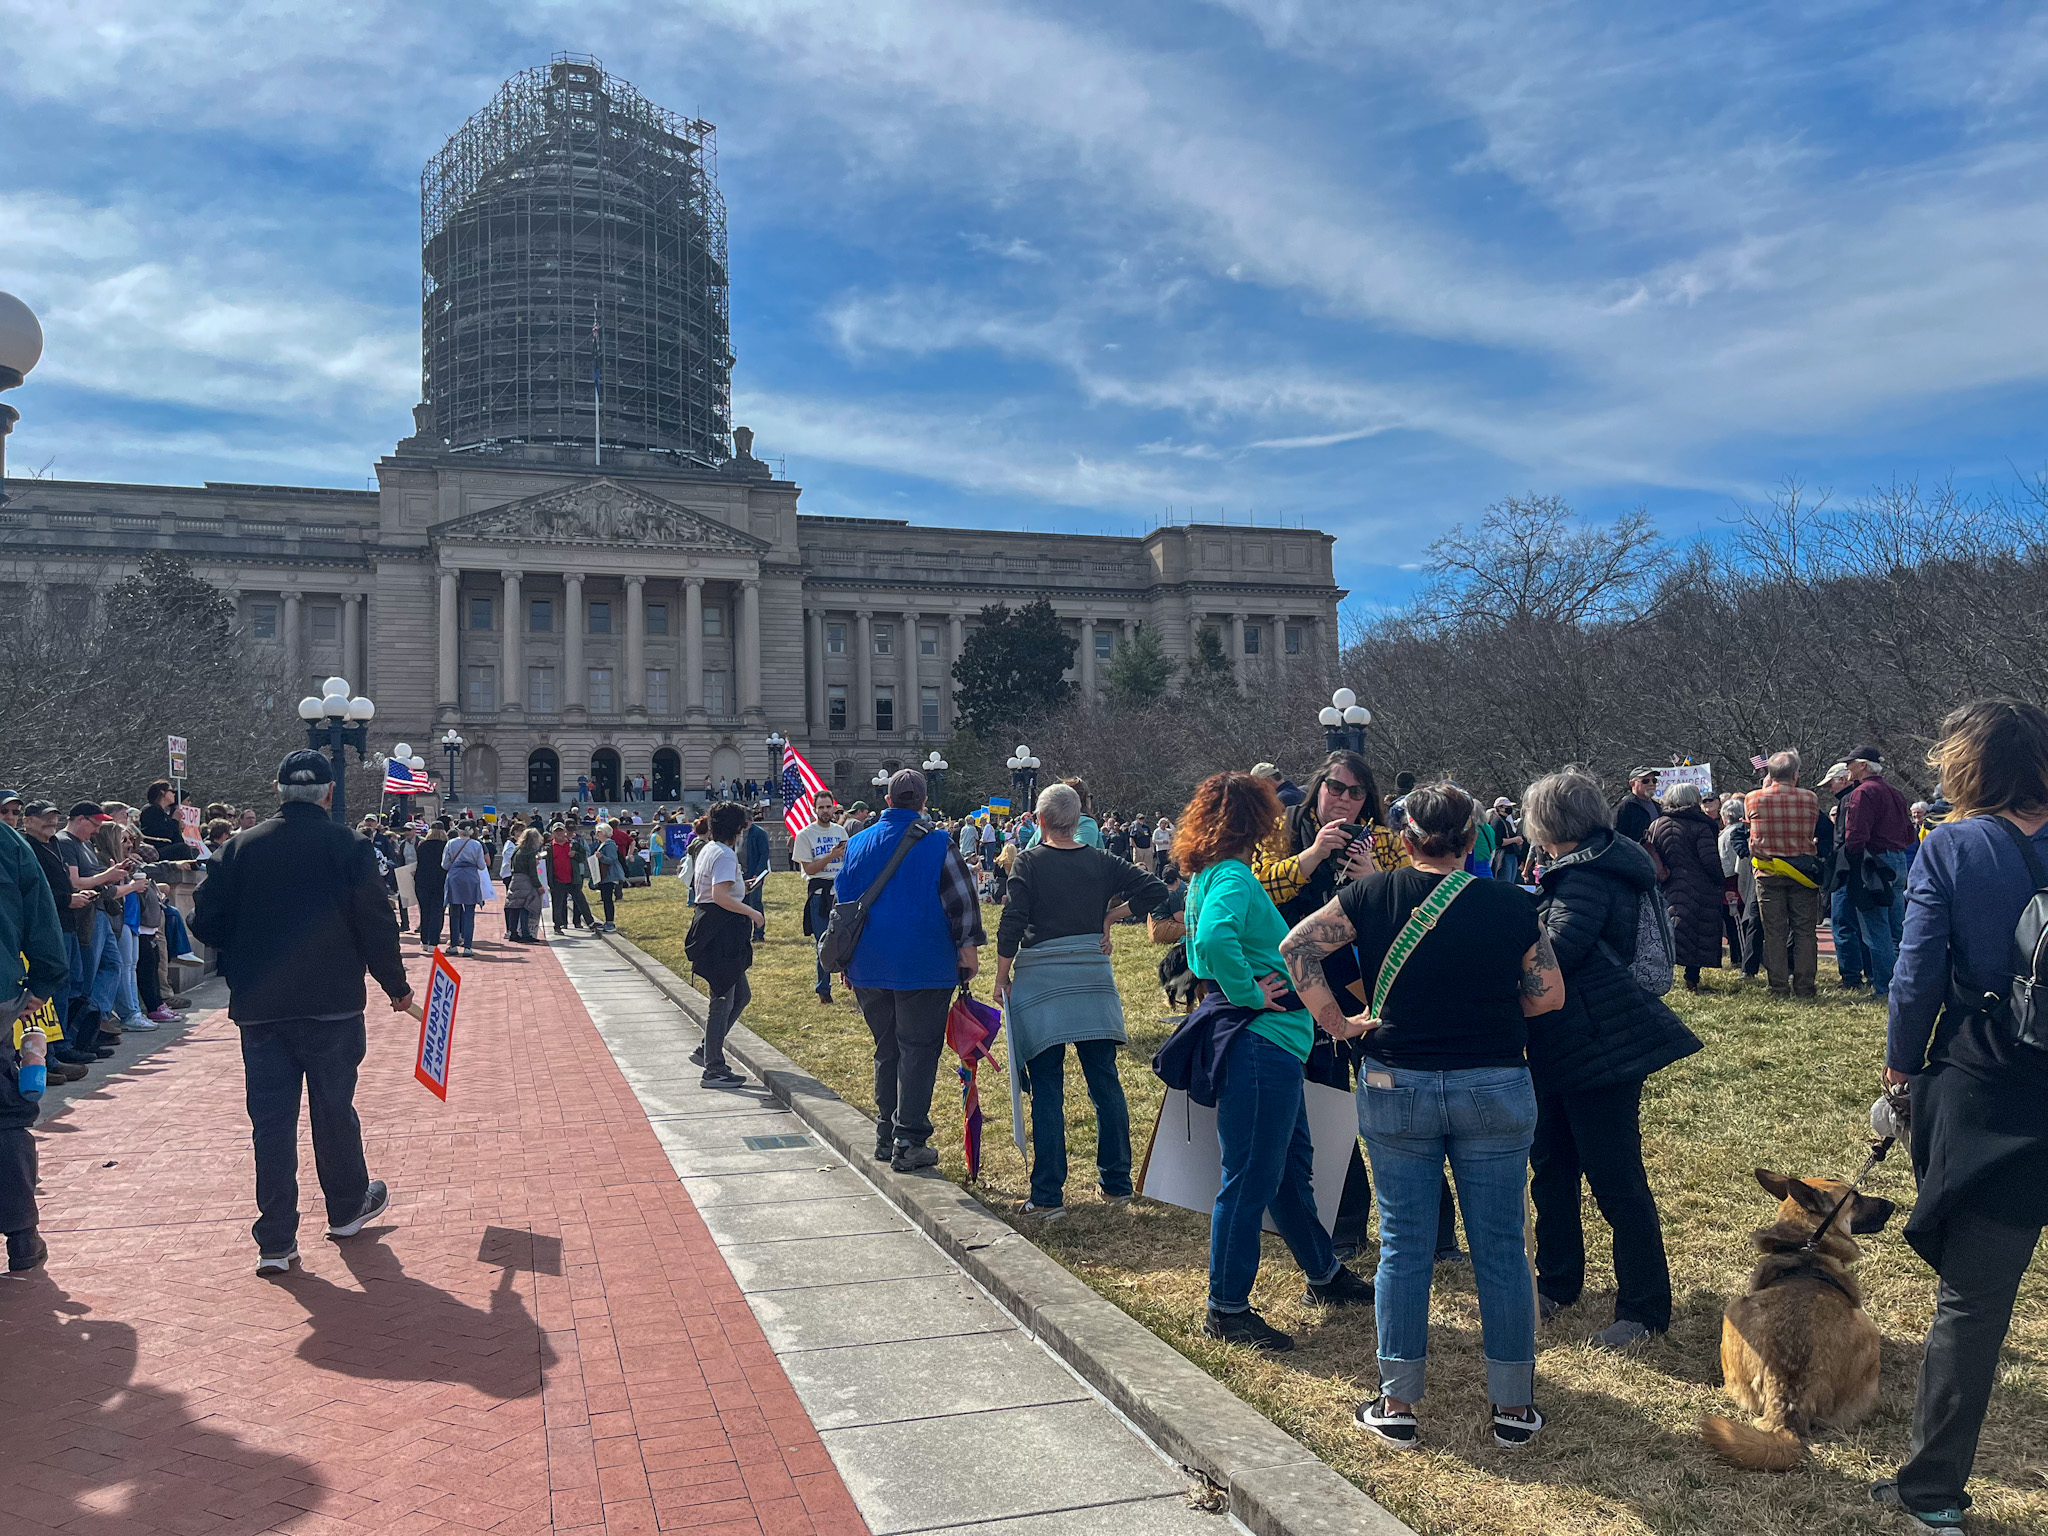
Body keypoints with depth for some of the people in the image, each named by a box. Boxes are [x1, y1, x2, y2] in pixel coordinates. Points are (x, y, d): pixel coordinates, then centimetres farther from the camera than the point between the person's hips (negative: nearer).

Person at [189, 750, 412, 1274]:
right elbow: (376, 926, -7)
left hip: (258, 1009, 2)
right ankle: (347, 1208, 31)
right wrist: (397, 986, 6)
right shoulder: (347, 847, -6)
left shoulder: (241, 847, 2)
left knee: (271, 1119, 6)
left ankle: (275, 1241, 8)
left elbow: (206, 921, 2)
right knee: (333, 1108, 13)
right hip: (331, 1005, -2)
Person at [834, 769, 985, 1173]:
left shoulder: (858, 844, 8)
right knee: (918, 1051, 1)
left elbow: (841, 900, 14)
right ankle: (909, 1143, 0)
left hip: (868, 969, 5)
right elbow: (961, 900, -10)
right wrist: (969, 948, -2)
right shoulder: (937, 846, -8)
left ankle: (885, 1135, 21)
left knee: (886, 1050, 16)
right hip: (923, 968, -5)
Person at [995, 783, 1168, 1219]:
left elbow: (1011, 922, -11)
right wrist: (1111, 913, 6)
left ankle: (1048, 1196, 4)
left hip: (1041, 984, -3)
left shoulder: (1030, 862, -5)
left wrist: (1002, 977, -2)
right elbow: (1155, 889, 0)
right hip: (1094, 982, 3)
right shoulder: (1102, 862, 4)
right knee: (1106, 1082, 12)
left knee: (1047, 1091, 1)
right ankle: (1117, 1183, 20)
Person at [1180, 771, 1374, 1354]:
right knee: (1251, 1178, -1)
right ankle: (1227, 1309, 10)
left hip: (1271, 1048, 11)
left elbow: (1200, 941, 27)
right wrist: (1247, 992, -23)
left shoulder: (1209, 876, 13)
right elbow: (1215, 938, -37)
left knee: (1292, 1165, 22)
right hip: (1259, 1045, -11)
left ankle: (1325, 1277, 37)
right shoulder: (1232, 876, -18)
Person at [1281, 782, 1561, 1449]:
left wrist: (1335, 1020, 1)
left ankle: (1397, 1406, 17)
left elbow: (1297, 946, -4)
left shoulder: (1375, 894, -3)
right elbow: (1549, 995, 1)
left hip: (1396, 1086, 0)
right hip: (1496, 1087, 0)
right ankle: (1514, 1407, 20)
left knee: (1404, 1244, 9)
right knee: (1500, 1246, 10)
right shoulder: (1511, 904, -4)